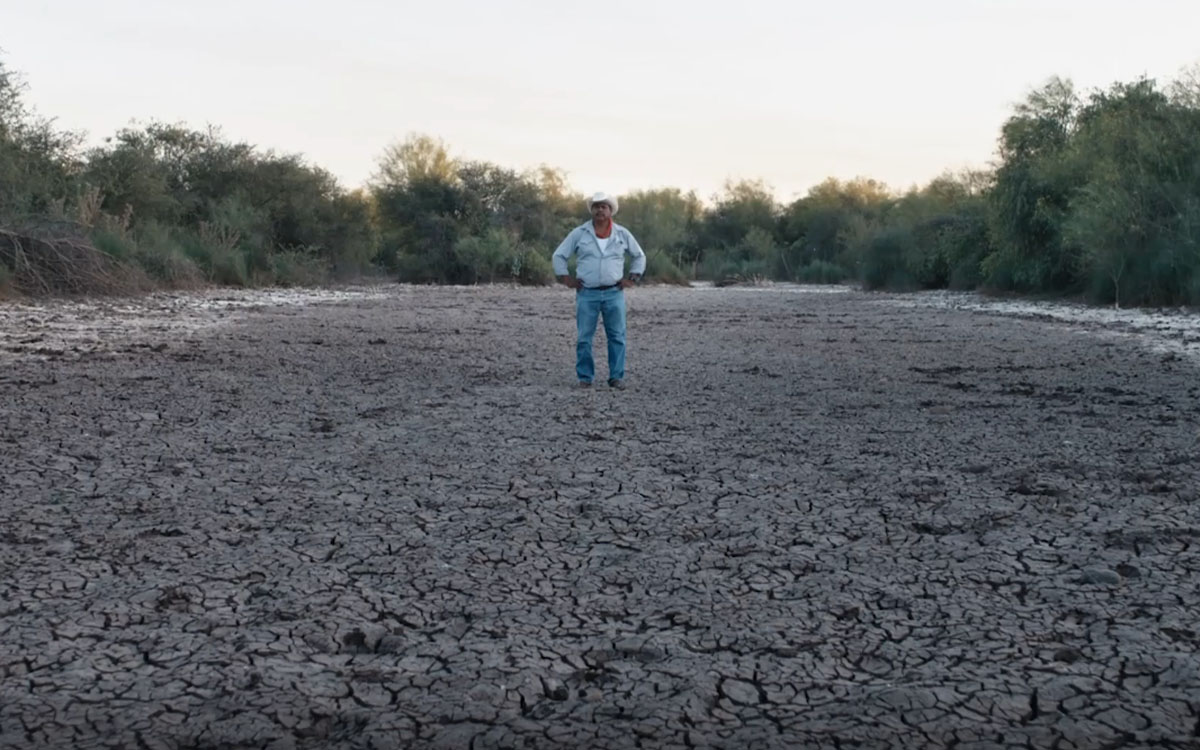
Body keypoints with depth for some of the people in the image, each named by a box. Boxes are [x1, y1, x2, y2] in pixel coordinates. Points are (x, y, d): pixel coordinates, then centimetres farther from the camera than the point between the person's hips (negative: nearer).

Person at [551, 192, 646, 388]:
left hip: (614, 293, 1)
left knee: (617, 336, -1)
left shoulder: (622, 234, 6)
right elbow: (558, 256, 8)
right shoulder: (579, 233, 3)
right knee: (584, 338, -1)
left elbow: (639, 256, 18)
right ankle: (585, 377, 7)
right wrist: (566, 279, 0)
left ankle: (617, 377, 6)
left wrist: (632, 279, 8)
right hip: (587, 294, -1)